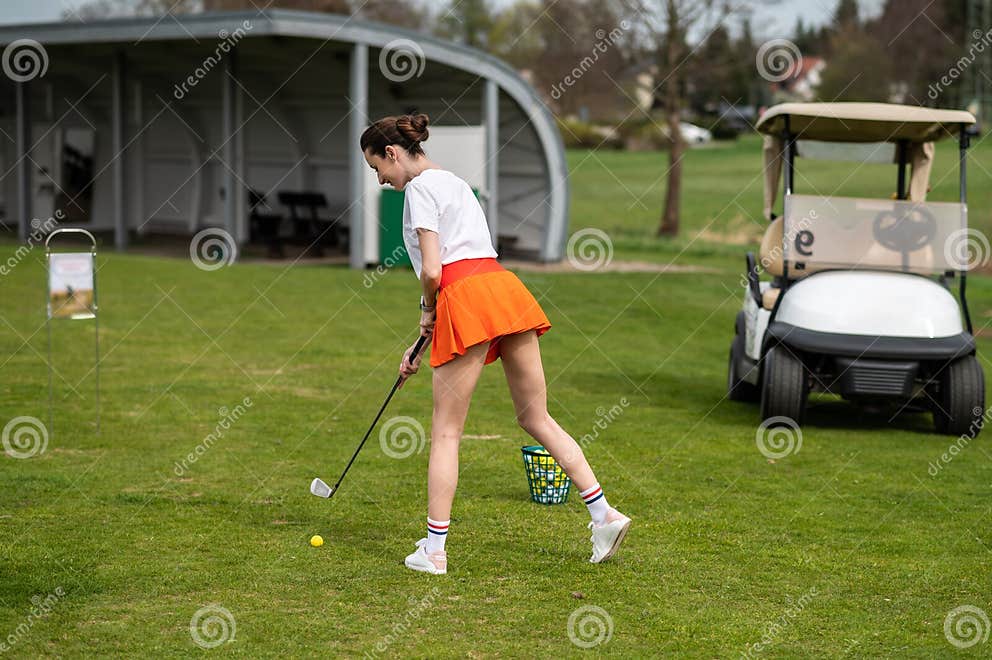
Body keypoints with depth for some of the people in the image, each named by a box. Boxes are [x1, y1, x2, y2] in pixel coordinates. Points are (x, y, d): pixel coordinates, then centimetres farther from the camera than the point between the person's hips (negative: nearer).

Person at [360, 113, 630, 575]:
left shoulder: (420, 187, 0)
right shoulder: (453, 182, 27)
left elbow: (432, 271, -11)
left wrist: (428, 313, 9)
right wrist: (422, 346, 26)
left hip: (467, 298, -8)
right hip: (505, 287, 8)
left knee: (446, 431, 0)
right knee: (536, 418, 13)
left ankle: (433, 550, 3)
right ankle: (603, 514, 6)